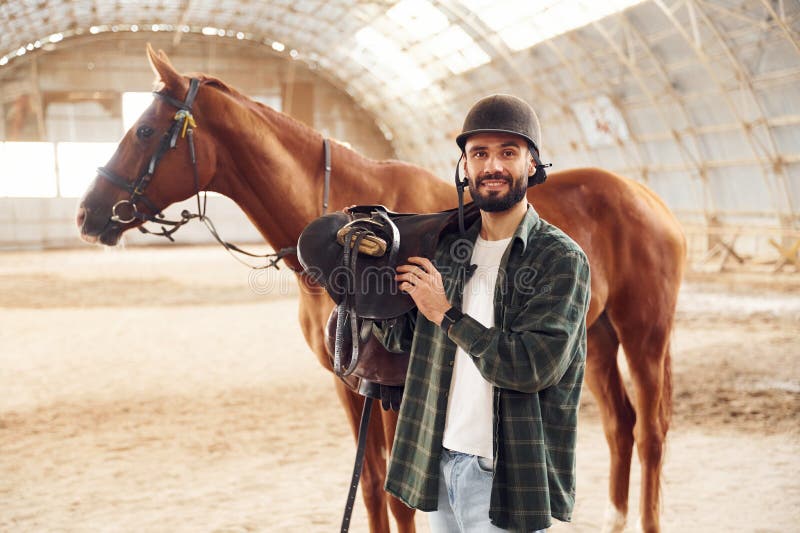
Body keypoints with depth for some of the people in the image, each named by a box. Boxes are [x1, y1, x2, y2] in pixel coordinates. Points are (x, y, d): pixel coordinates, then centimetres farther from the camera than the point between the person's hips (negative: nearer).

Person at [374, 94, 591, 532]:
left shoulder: (562, 259, -11)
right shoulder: (448, 246, 6)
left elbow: (532, 367, -22)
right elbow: (402, 339, 14)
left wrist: (446, 314, -15)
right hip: (436, 464, 6)